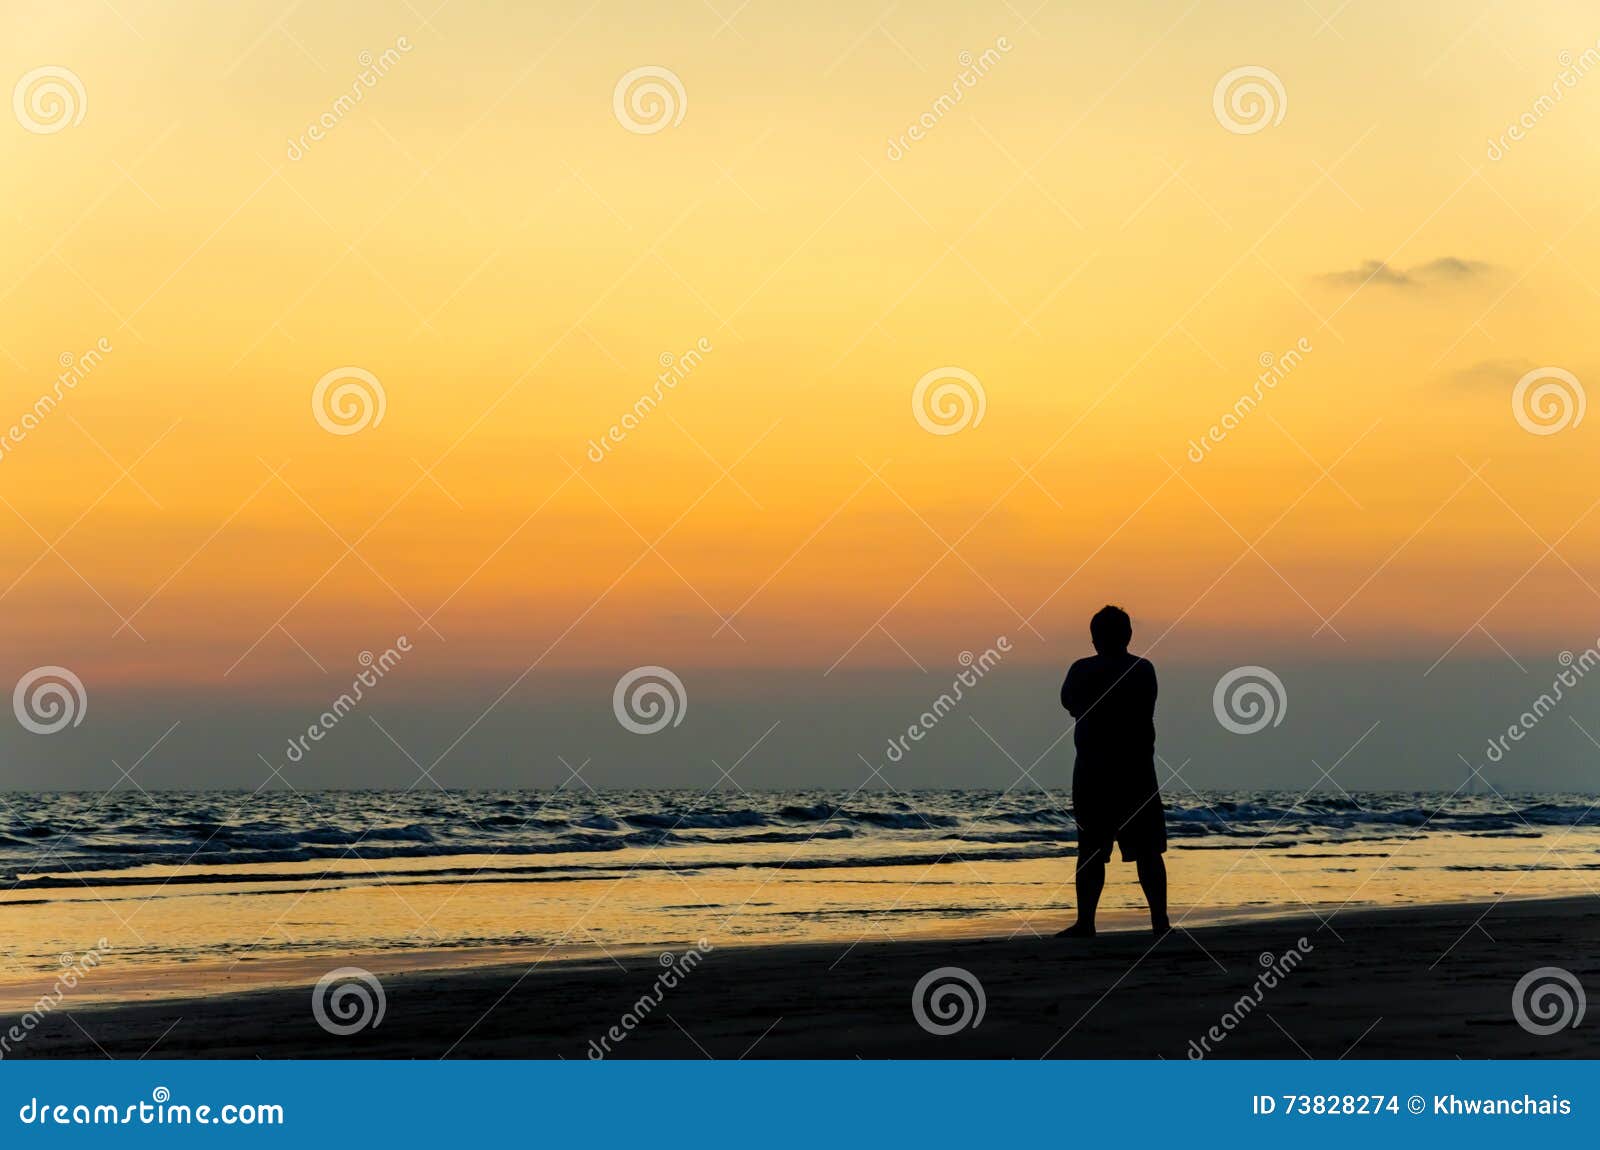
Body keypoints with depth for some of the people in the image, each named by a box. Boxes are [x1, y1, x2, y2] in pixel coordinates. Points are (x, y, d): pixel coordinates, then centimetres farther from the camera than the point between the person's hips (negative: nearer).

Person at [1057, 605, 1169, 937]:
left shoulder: (1082, 671, -5)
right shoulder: (1143, 670, -1)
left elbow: (1069, 703, 12)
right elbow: (1146, 713, 10)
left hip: (1092, 772, -1)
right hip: (1137, 772, 1)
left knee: (1091, 852, 1)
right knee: (1147, 852, 3)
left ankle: (1085, 923, -2)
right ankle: (1159, 920, 0)